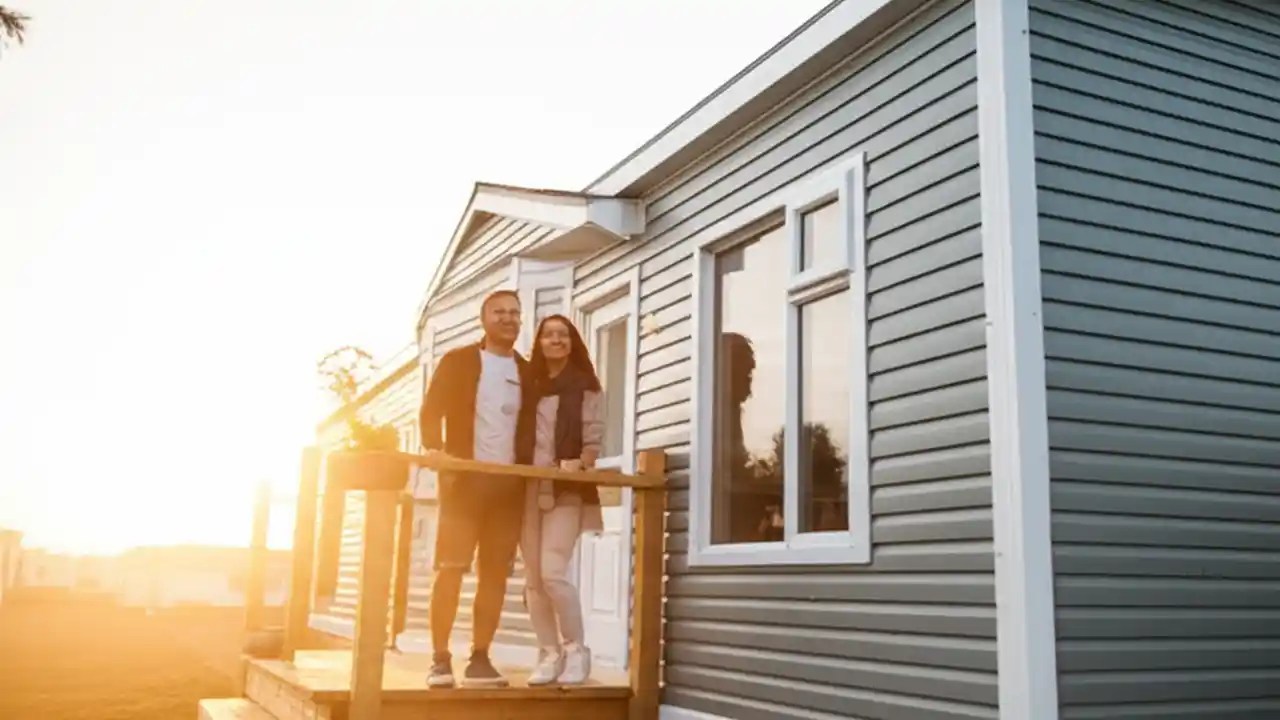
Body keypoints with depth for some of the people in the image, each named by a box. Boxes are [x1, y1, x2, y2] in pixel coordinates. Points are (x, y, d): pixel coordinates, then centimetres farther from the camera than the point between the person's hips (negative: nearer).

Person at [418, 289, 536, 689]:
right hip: (464, 478, -3)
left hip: (510, 484, 3)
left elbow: (529, 428, 15)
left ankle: (480, 659, 6)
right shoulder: (456, 361, 6)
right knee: (450, 567, -7)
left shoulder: (528, 373, 14)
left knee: (496, 573, 1)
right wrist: (436, 452, -14)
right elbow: (430, 412, 1)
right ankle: (440, 659, -1)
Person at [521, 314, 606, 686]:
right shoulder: (530, 385, 15)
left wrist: (579, 464, -20)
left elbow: (594, 438, -2)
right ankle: (549, 654, 11)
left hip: (566, 489, -4)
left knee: (553, 572, -15)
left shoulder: (584, 386, 5)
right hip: (529, 487, 4)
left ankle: (576, 649, 0)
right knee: (533, 578, 2)